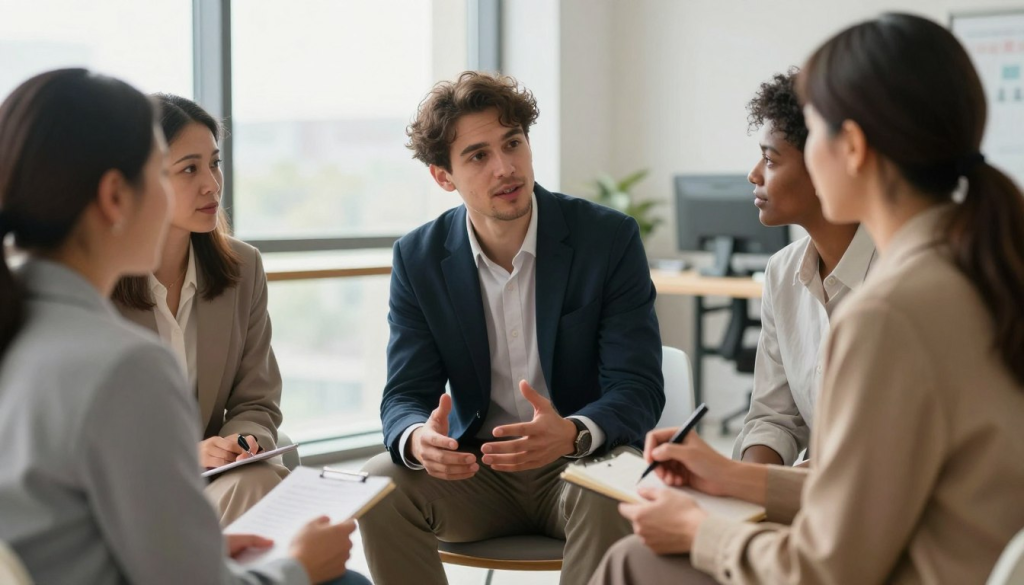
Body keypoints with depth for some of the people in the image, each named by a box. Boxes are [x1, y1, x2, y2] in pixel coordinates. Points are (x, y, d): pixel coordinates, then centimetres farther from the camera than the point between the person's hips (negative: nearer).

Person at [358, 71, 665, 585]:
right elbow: (405, 397, -3)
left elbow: (638, 391, -13)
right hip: (473, 469, 2)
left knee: (609, 498, -35)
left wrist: (571, 434, -37)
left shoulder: (610, 238, -10)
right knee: (380, 484, -25)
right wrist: (419, 441, -30)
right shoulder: (418, 258, -2)